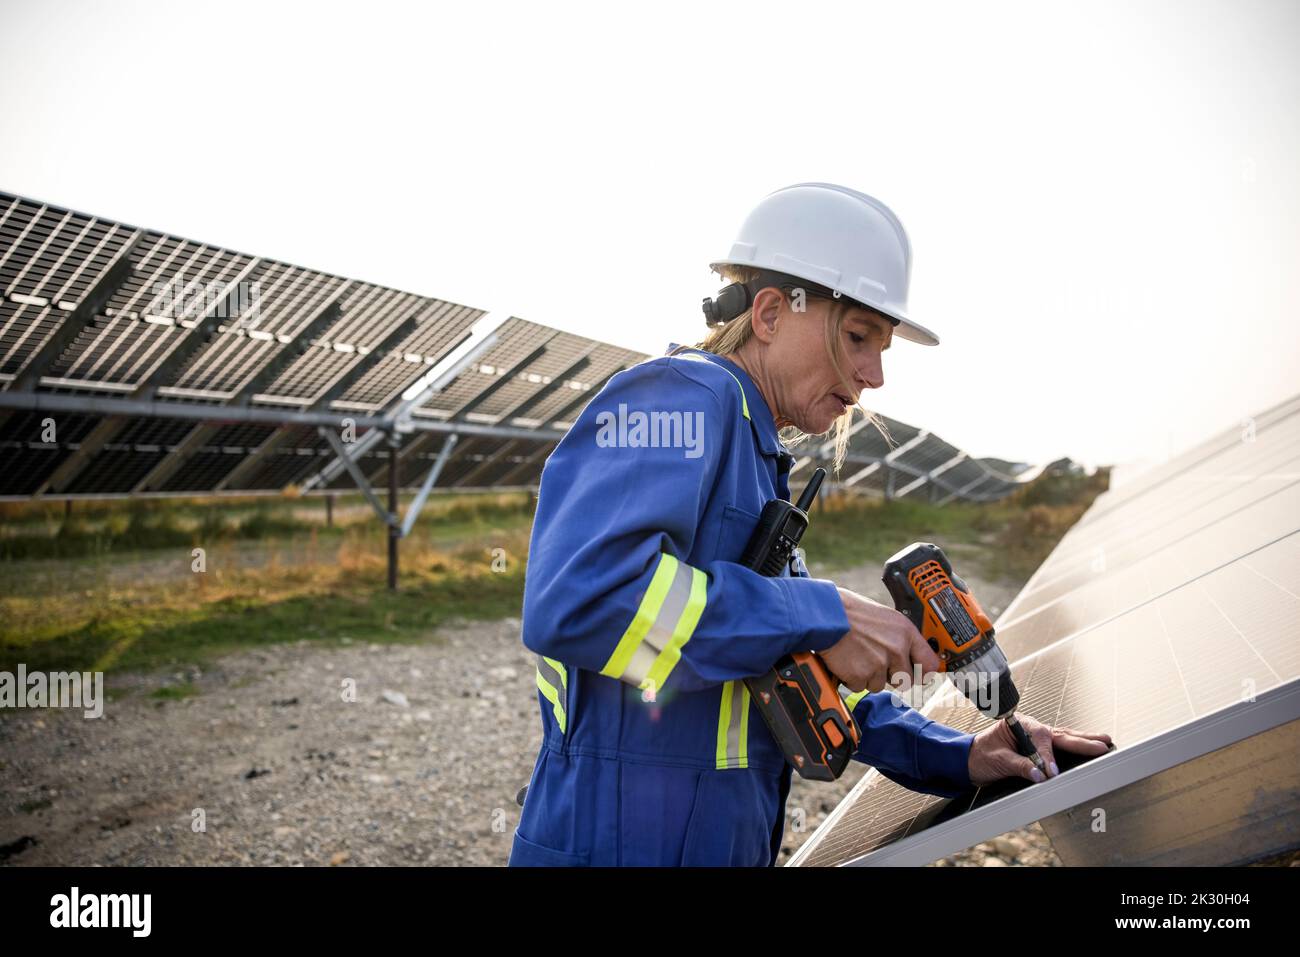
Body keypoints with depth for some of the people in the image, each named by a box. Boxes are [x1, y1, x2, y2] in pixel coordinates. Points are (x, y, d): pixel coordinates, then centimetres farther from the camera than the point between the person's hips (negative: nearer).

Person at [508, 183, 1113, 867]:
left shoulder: (753, 456, 15)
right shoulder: (681, 397, -15)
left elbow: (796, 668, 19)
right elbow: (574, 597, -31)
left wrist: (954, 759, 9)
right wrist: (822, 618, -24)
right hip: (622, 840, -10)